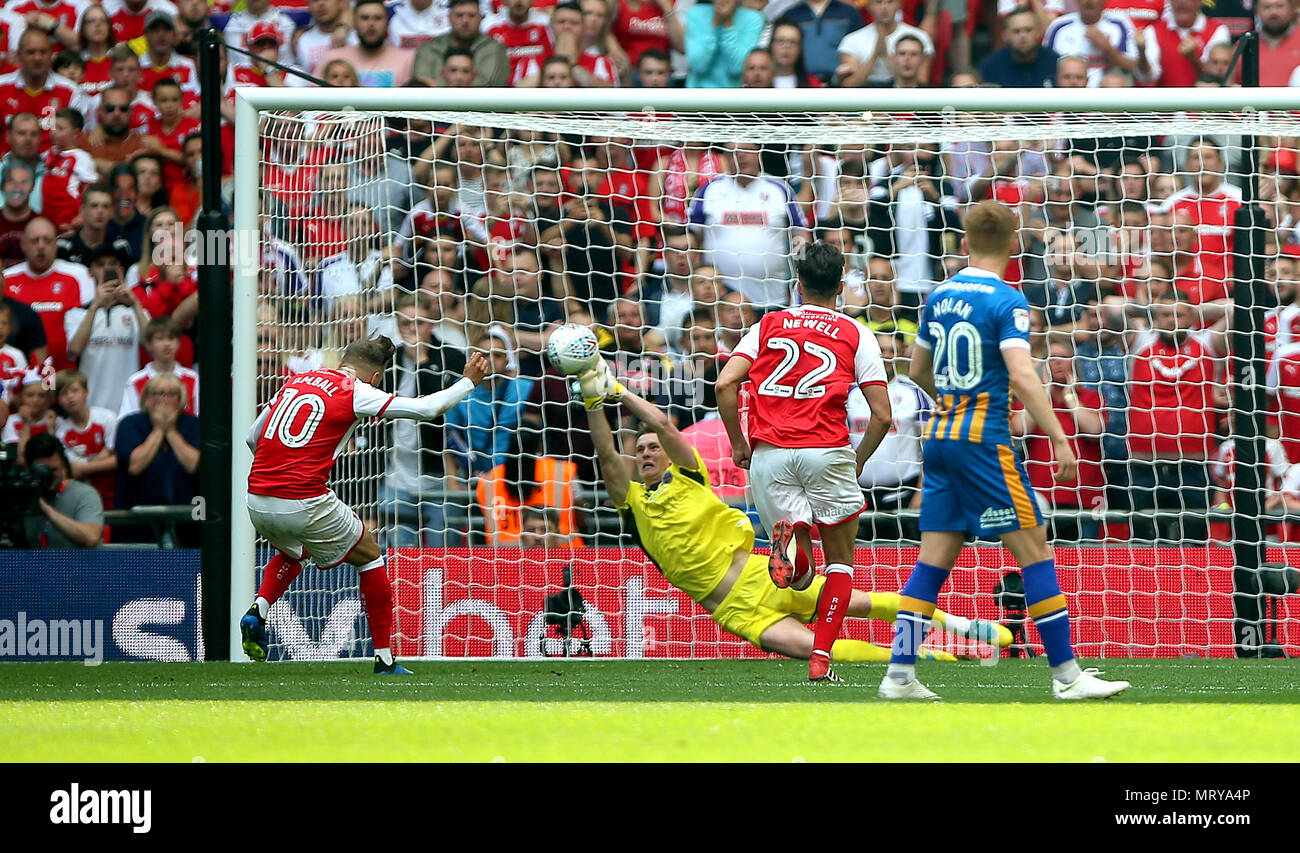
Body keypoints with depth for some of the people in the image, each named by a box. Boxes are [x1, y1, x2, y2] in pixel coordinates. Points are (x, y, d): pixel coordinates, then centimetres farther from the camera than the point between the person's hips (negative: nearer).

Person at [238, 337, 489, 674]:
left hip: (257, 502, 5)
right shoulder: (356, 393, -1)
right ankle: (384, 657, 18)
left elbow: (252, 438, 21)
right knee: (369, 555, 19)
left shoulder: (295, 382, 15)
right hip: (305, 503, -5)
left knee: (292, 550, 38)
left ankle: (258, 609, 11)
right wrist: (468, 381, 16)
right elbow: (427, 408, 0)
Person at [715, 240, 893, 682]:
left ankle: (788, 536, -29)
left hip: (769, 455, 1)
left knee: (798, 576, 7)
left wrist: (739, 444, 14)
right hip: (827, 452, -1)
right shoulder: (856, 334, 11)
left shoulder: (768, 325, 15)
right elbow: (882, 415, 5)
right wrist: (857, 462, 20)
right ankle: (821, 658, -1)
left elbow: (725, 384, 3)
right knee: (840, 562, 15)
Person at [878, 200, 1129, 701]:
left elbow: (917, 371, 24)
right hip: (982, 438, -7)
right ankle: (1067, 675, -3)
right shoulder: (1006, 302, -9)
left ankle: (899, 675, 2)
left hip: (939, 435, 7)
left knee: (935, 558, 7)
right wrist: (1060, 440, -20)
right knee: (1035, 551, -2)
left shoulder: (940, 297, 11)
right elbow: (1022, 376, -20)